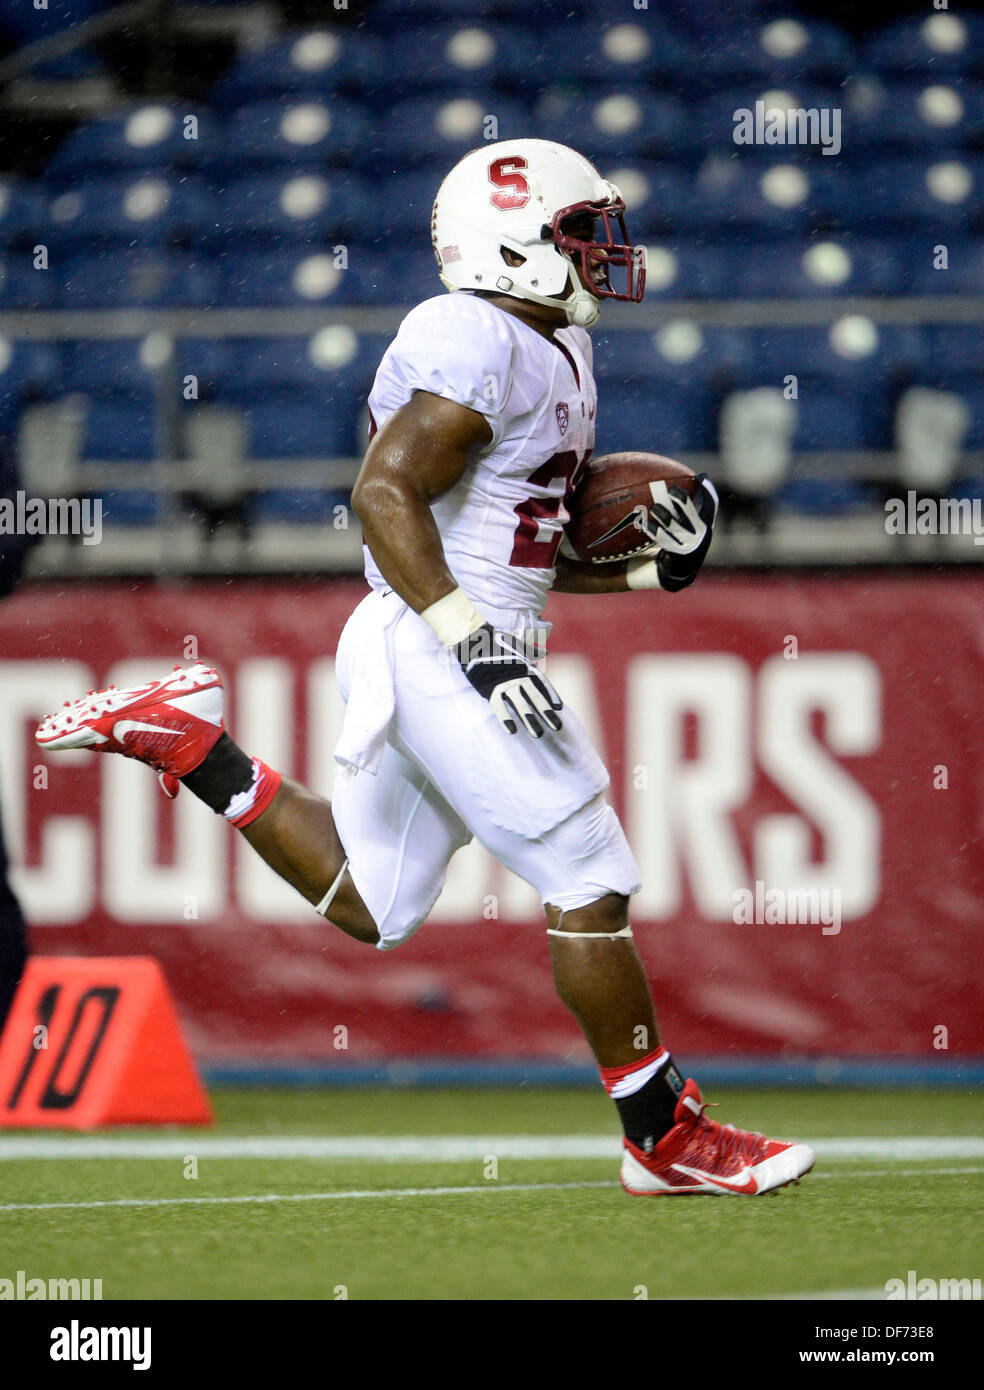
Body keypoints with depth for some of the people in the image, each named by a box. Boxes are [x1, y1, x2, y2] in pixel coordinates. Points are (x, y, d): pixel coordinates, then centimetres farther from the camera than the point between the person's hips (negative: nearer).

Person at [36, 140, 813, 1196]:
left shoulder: (550, 356, 17)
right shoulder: (480, 343, -14)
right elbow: (386, 493, -22)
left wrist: (649, 569, 9)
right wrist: (472, 638, -26)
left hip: (461, 646, 10)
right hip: (435, 646, -10)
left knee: (370, 909, 16)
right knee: (589, 882, -5)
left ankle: (189, 744, 19)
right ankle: (665, 1140, 3)